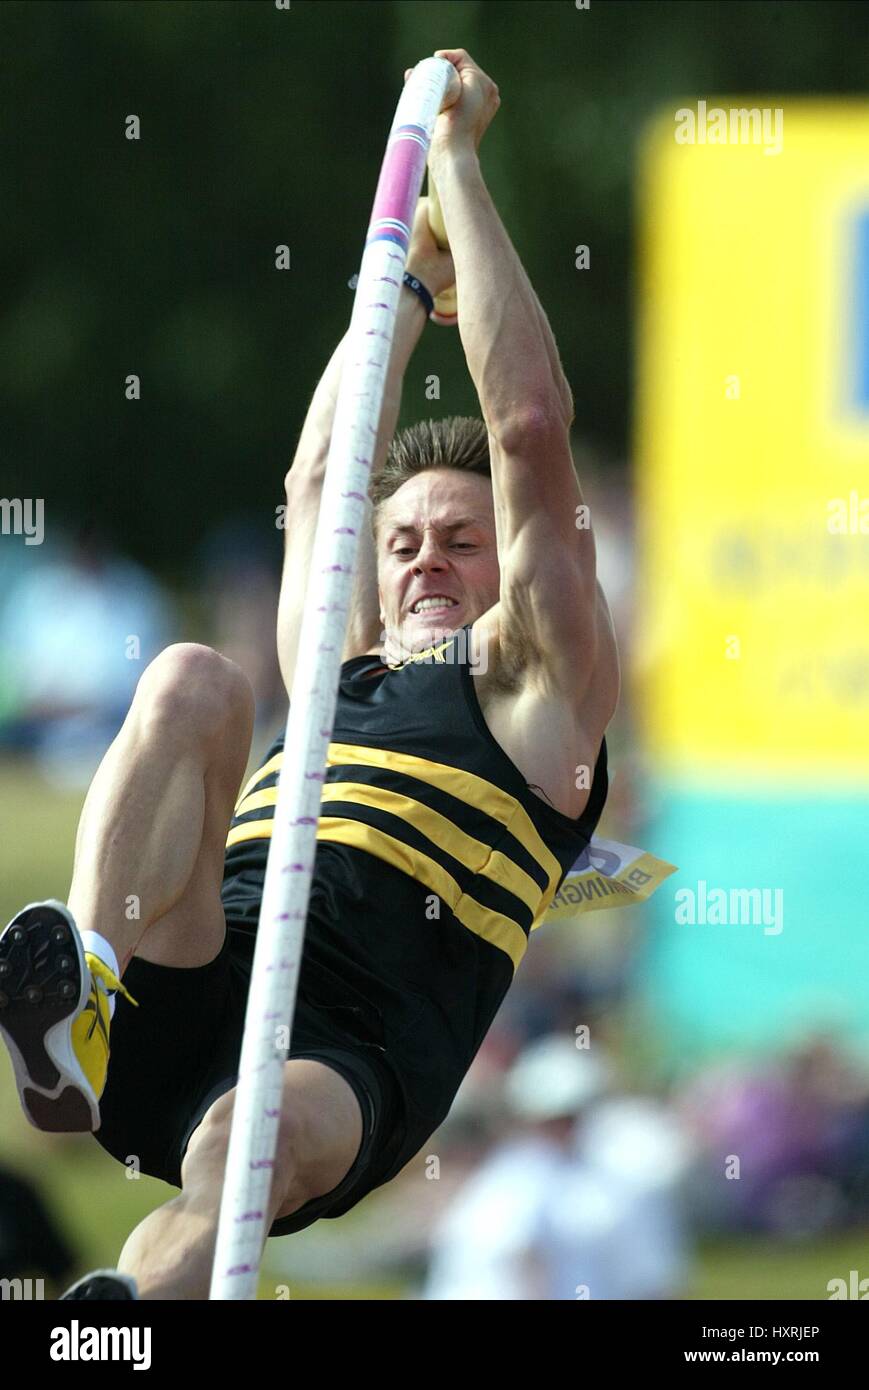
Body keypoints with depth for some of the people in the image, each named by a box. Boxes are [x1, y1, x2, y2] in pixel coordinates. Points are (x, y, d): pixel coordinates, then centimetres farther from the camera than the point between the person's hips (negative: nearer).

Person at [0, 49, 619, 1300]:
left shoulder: (535, 687, 21)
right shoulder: (337, 677, 37)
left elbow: (529, 427, 15)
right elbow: (319, 477, 41)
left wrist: (457, 167, 19)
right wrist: (413, 265, 46)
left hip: (345, 1056, -5)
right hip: (184, 998, 5)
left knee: (257, 1135, -41)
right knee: (191, 679, -18)